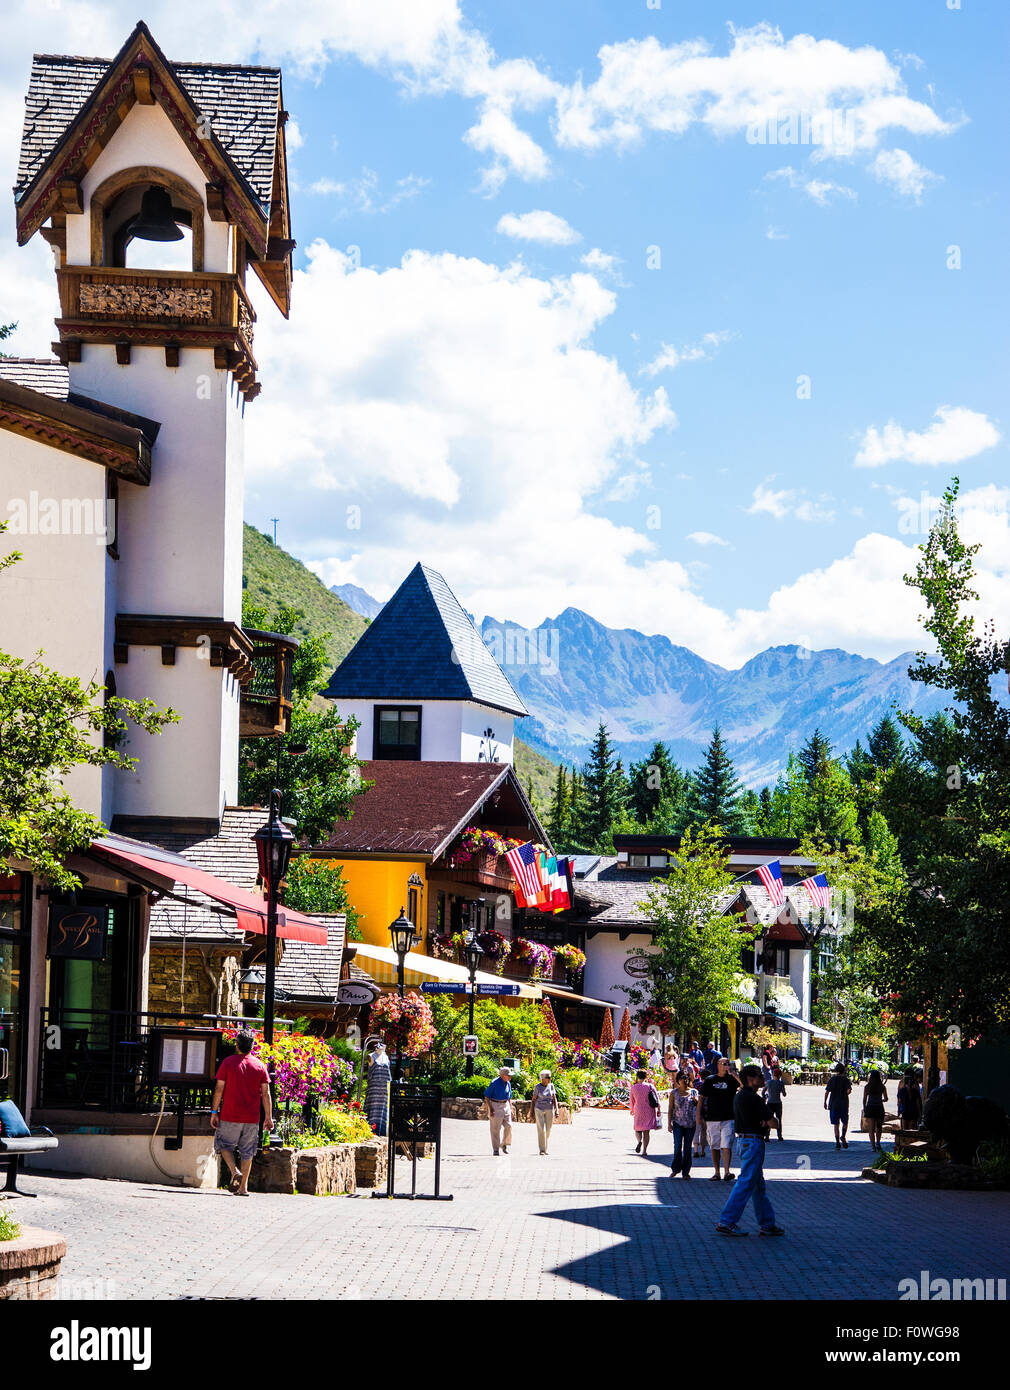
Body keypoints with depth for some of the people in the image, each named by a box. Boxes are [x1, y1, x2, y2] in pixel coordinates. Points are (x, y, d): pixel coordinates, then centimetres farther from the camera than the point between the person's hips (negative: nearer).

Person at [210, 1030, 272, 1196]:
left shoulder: (228, 1063, -3)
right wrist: (268, 1117, 6)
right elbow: (265, 1093, 2)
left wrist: (214, 1112, 0)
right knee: (247, 1152, 9)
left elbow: (219, 1089, -5)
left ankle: (235, 1172, -9)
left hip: (230, 1116, -2)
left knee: (224, 1145, 14)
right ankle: (243, 1187, 6)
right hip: (252, 1118, 2)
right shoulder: (260, 1065, 3)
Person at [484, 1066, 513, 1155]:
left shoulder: (508, 1083, 6)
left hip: (505, 1105, 5)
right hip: (495, 1106, -5)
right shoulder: (494, 1083, -13)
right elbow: (486, 1096, -11)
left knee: (508, 1126, -5)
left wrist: (511, 1109, 11)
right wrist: (490, 1109, -17)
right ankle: (495, 1149, 2)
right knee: (496, 1128, -3)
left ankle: (504, 1144, 15)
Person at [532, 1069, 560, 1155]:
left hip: (549, 1110, 3)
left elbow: (554, 1098, 2)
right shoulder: (537, 1087, -6)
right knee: (541, 1130, -10)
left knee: (548, 1130, 8)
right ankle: (542, 1150, -7)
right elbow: (533, 1099, -1)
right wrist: (532, 1112, -3)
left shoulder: (551, 1086, 1)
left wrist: (556, 1110, -6)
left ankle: (545, 1148, 28)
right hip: (539, 1109, -3)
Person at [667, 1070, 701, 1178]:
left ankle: (686, 1171, 8)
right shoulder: (674, 1093, 5)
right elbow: (670, 1109, 6)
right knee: (677, 1146, -11)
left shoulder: (694, 1092, 8)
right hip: (678, 1123, -1)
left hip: (691, 1123, 1)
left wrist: (696, 1101, -9)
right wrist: (669, 1123, 0)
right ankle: (675, 1169, 3)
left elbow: (699, 1107, 13)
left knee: (688, 1148, 1)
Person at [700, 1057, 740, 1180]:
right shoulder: (709, 1080, 7)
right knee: (714, 1147, 8)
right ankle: (717, 1173, 16)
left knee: (726, 1146, -12)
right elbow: (702, 1098, 11)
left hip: (728, 1119, -2)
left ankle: (726, 1172, -16)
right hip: (712, 1119, 2)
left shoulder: (731, 1079, 3)